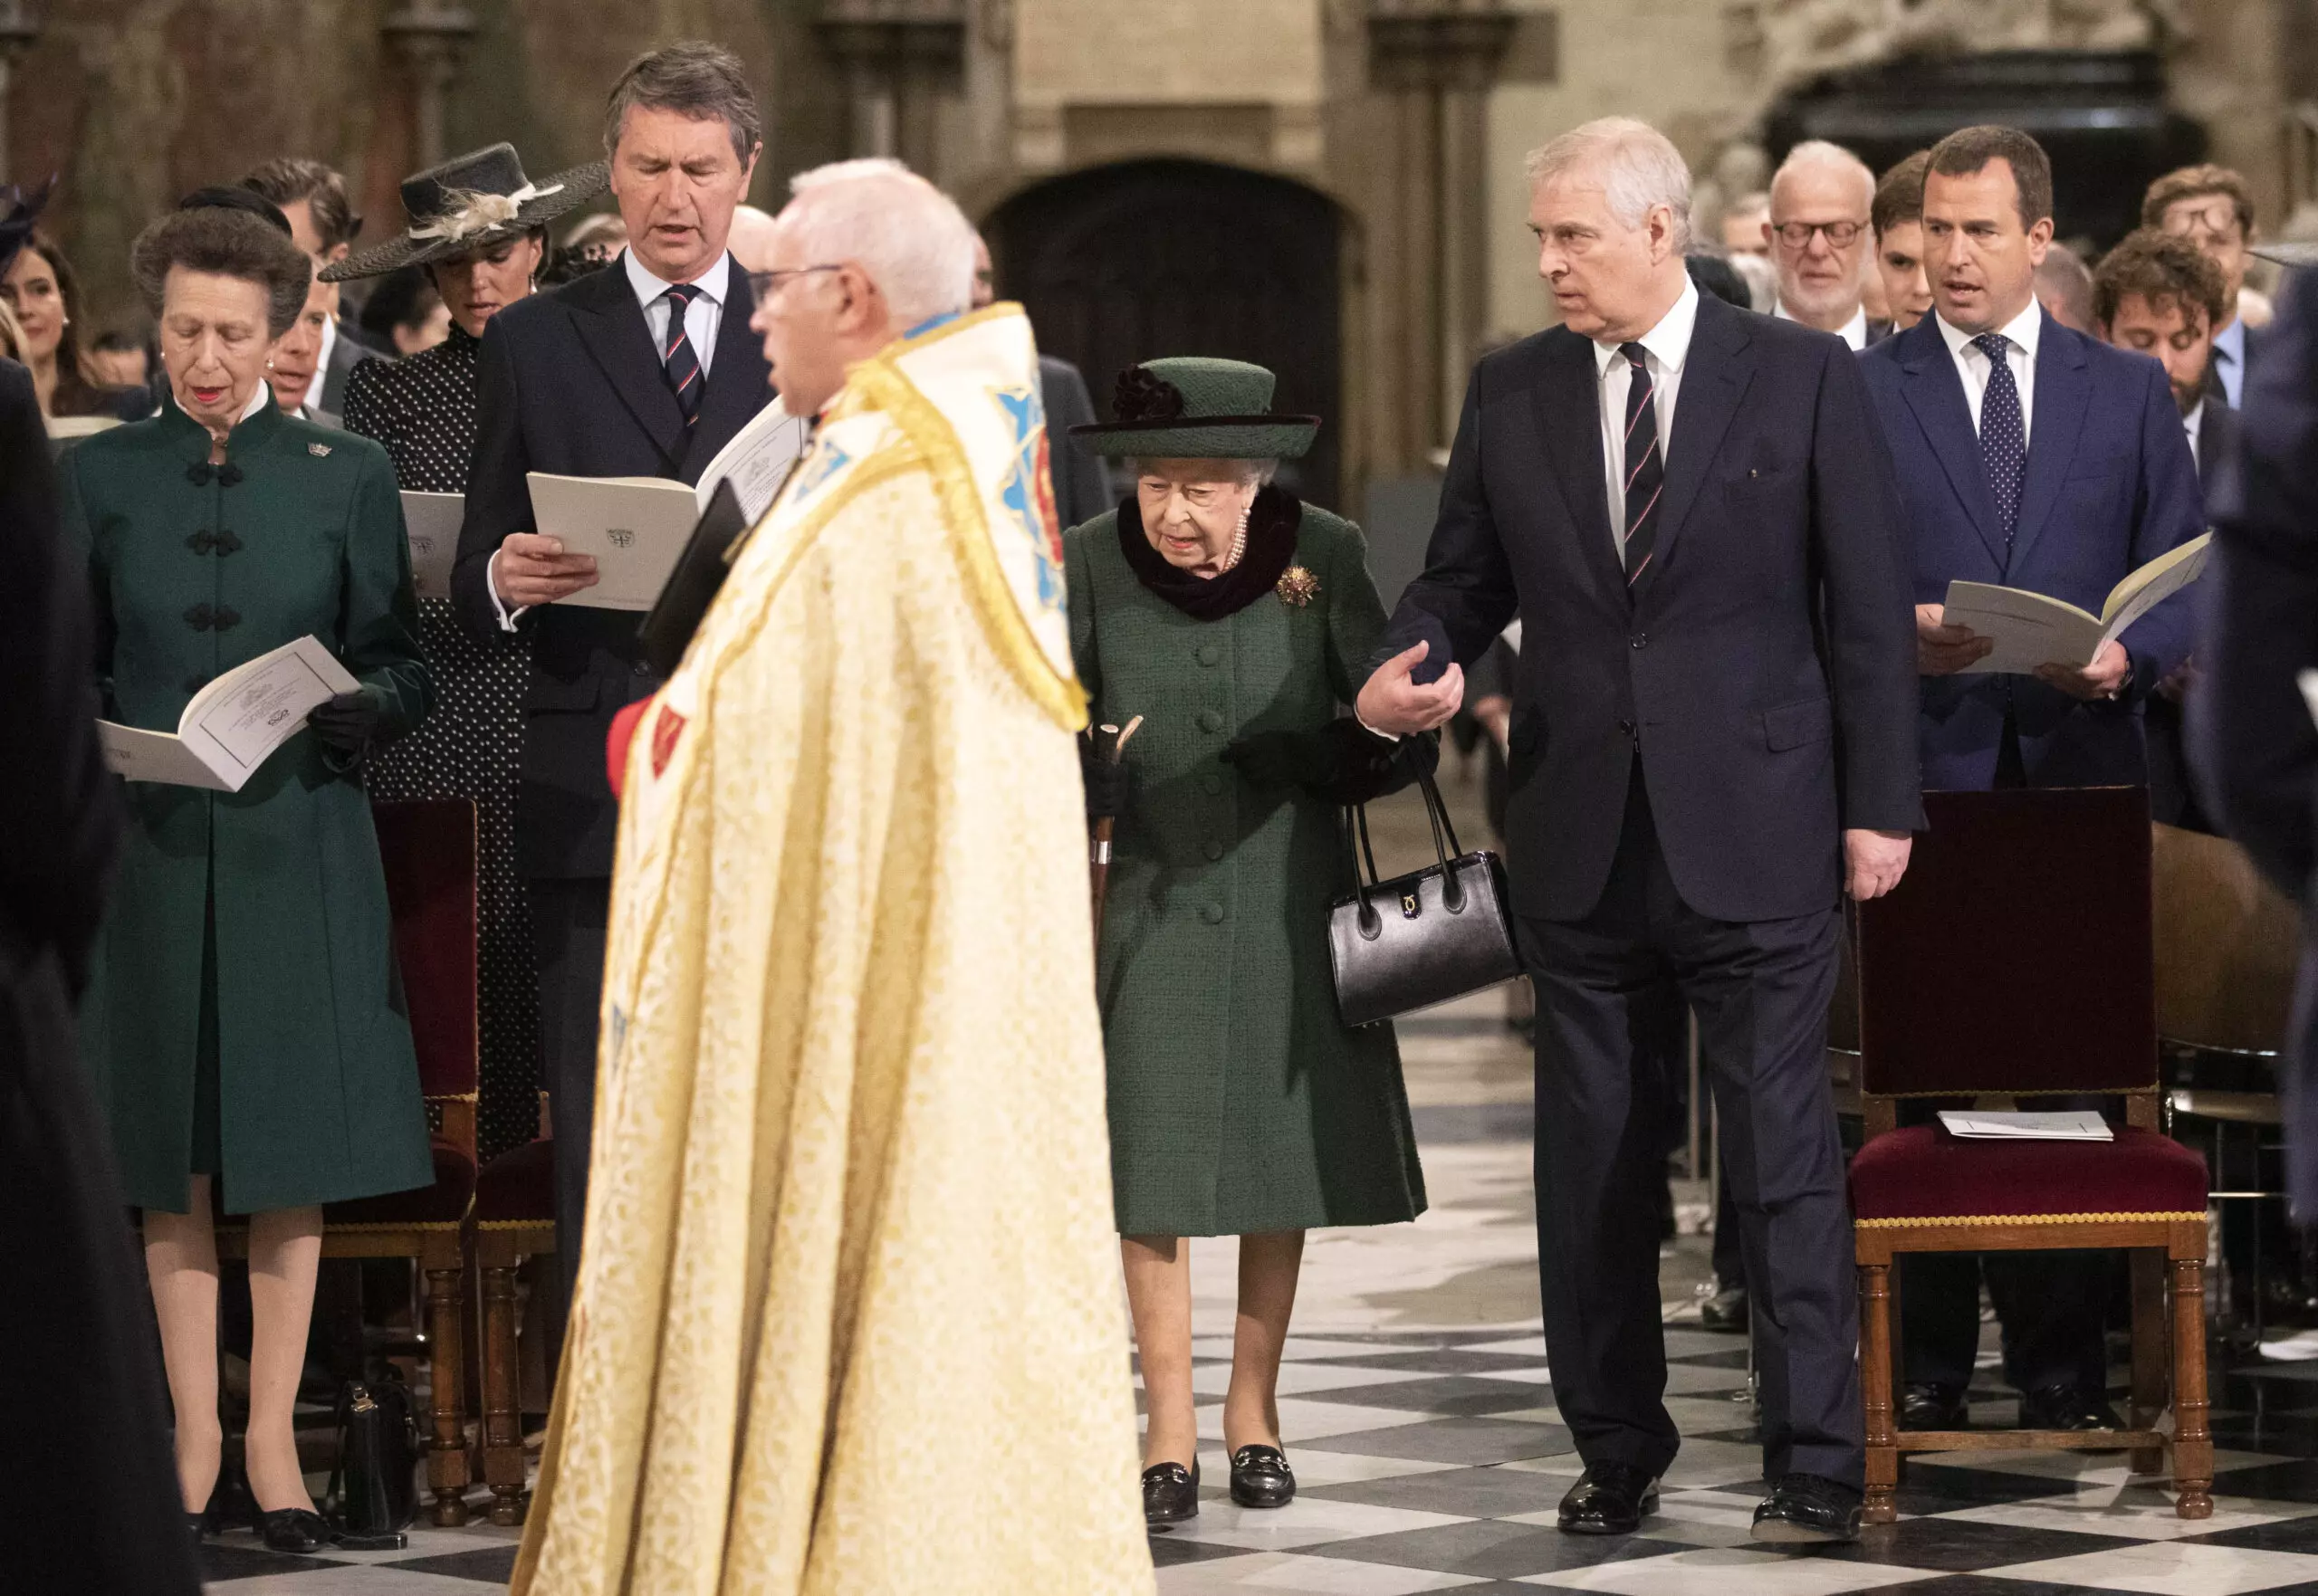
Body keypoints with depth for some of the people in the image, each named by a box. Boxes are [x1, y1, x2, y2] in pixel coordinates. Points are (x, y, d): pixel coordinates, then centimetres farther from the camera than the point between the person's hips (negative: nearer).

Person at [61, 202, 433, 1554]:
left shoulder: (348, 476, 4)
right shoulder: (100, 477, 6)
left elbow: (403, 669, 6)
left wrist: (355, 715, -15)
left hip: (298, 843, -1)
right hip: (153, 845, 1)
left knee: (290, 1148, 1)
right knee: (173, 1156, 3)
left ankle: (275, 1437, 8)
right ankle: (195, 1433, 10)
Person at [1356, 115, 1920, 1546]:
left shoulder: (1804, 378, -1)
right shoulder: (1511, 393, 8)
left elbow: (1870, 606, -1)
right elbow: (1462, 579, 13)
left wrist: (1880, 806, -5)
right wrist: (1405, 671, -10)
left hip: (1754, 828, -4)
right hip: (1581, 837, 4)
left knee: (1787, 1154, -4)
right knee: (1592, 1164, 9)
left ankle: (1817, 1463, 1)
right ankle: (1618, 1452, 20)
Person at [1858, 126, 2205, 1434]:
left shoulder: (2131, 393, 11)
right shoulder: (1857, 395, 7)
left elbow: (2186, 577, 9)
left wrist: (2127, 654, -11)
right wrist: (1896, 633, -16)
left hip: (2082, 768, 1)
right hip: (1921, 772, -1)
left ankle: (2065, 1367, 8)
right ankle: (1928, 1364, 7)